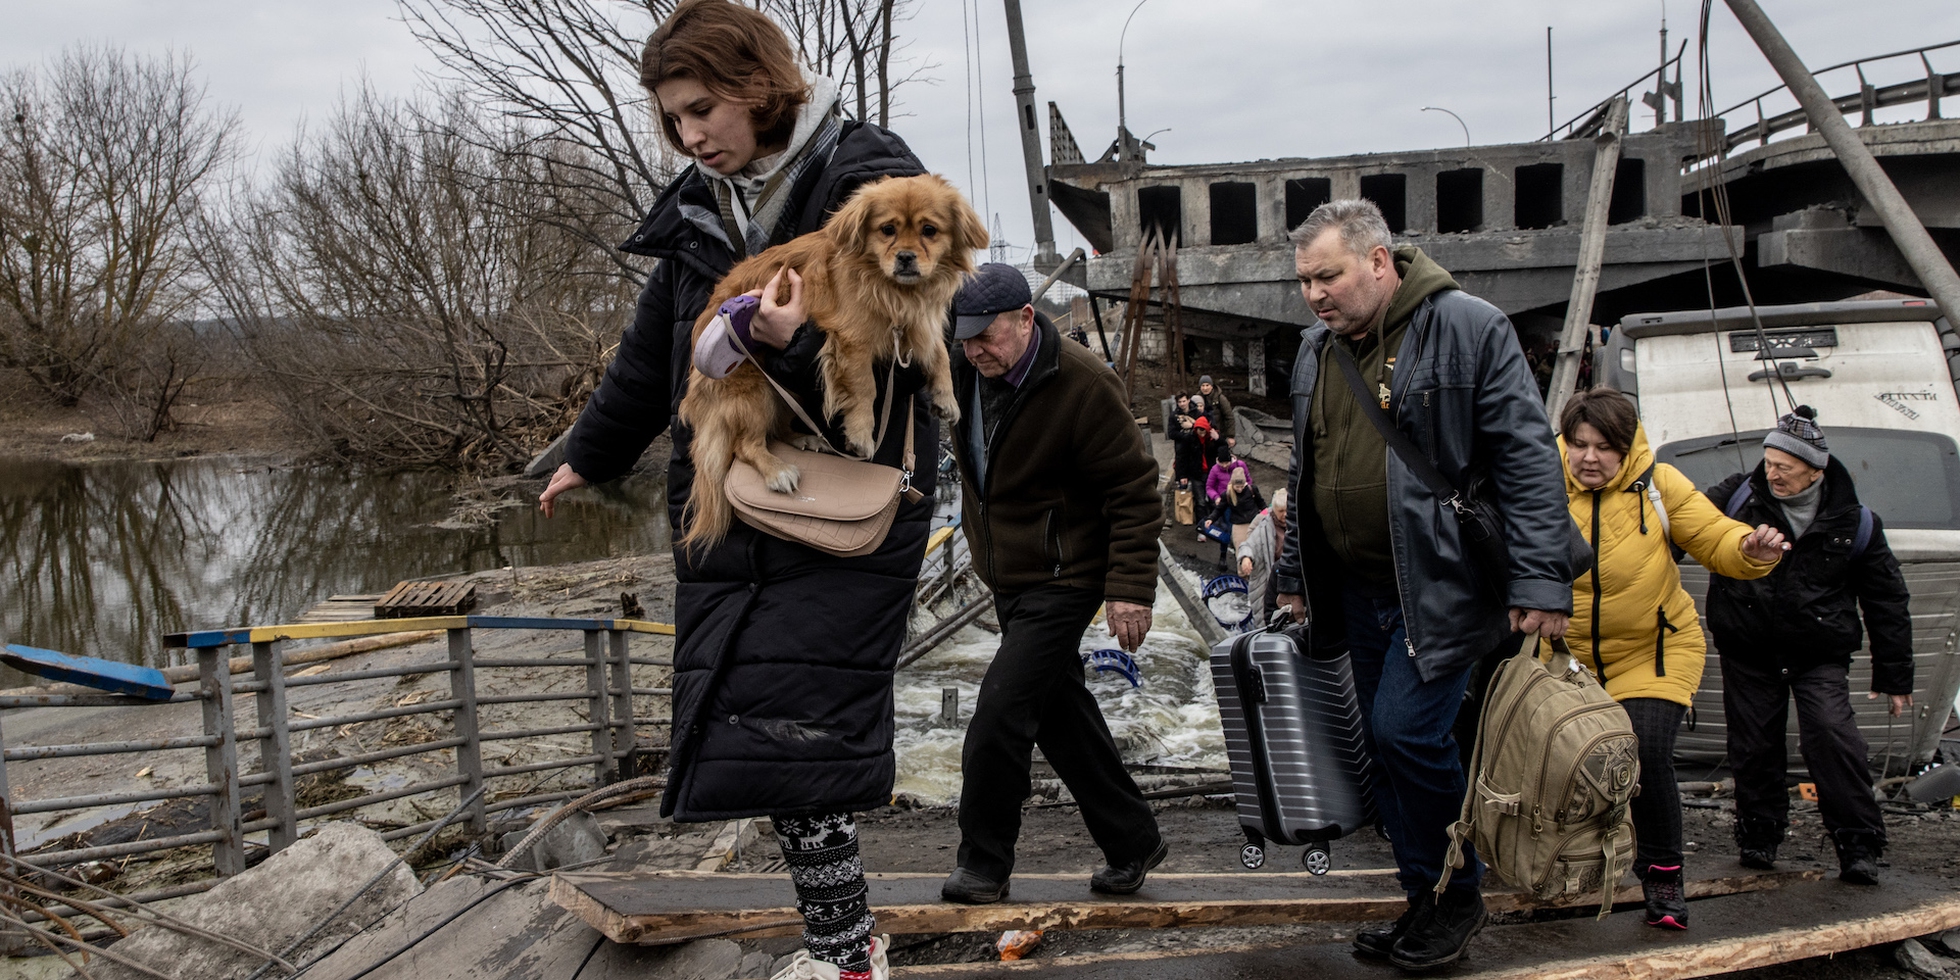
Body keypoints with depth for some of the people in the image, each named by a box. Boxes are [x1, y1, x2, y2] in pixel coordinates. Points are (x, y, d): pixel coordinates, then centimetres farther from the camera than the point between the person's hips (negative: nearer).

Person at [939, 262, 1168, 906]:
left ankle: (984, 863, 8)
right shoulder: (965, 371, -1)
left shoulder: (1083, 386, -20)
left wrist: (1130, 588, -21)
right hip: (1006, 578, 8)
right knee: (1062, 714, 14)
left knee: (998, 719, -11)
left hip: (1062, 581, -8)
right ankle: (1132, 842, 29)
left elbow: (1135, 491, -18)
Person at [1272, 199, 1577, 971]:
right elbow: (1305, 471, 21)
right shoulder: (1316, 350, 11)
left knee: (1406, 728, -14)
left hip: (1442, 582, -7)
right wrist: (1294, 576, 21)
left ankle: (1461, 892, 8)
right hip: (1359, 587, 7)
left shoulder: (1468, 328, -10)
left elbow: (1527, 457, -13)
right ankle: (1424, 900, 24)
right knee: (1387, 746, 10)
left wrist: (1540, 581, -17)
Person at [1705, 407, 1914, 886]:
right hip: (1748, 652, 1)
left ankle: (1858, 845, -6)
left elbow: (1886, 600, 6)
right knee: (1754, 745, 6)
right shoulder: (1736, 496, -5)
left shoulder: (1855, 523, -3)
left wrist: (1894, 677, 7)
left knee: (1832, 734, -17)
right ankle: (1759, 837, 25)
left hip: (1820, 653, -1)